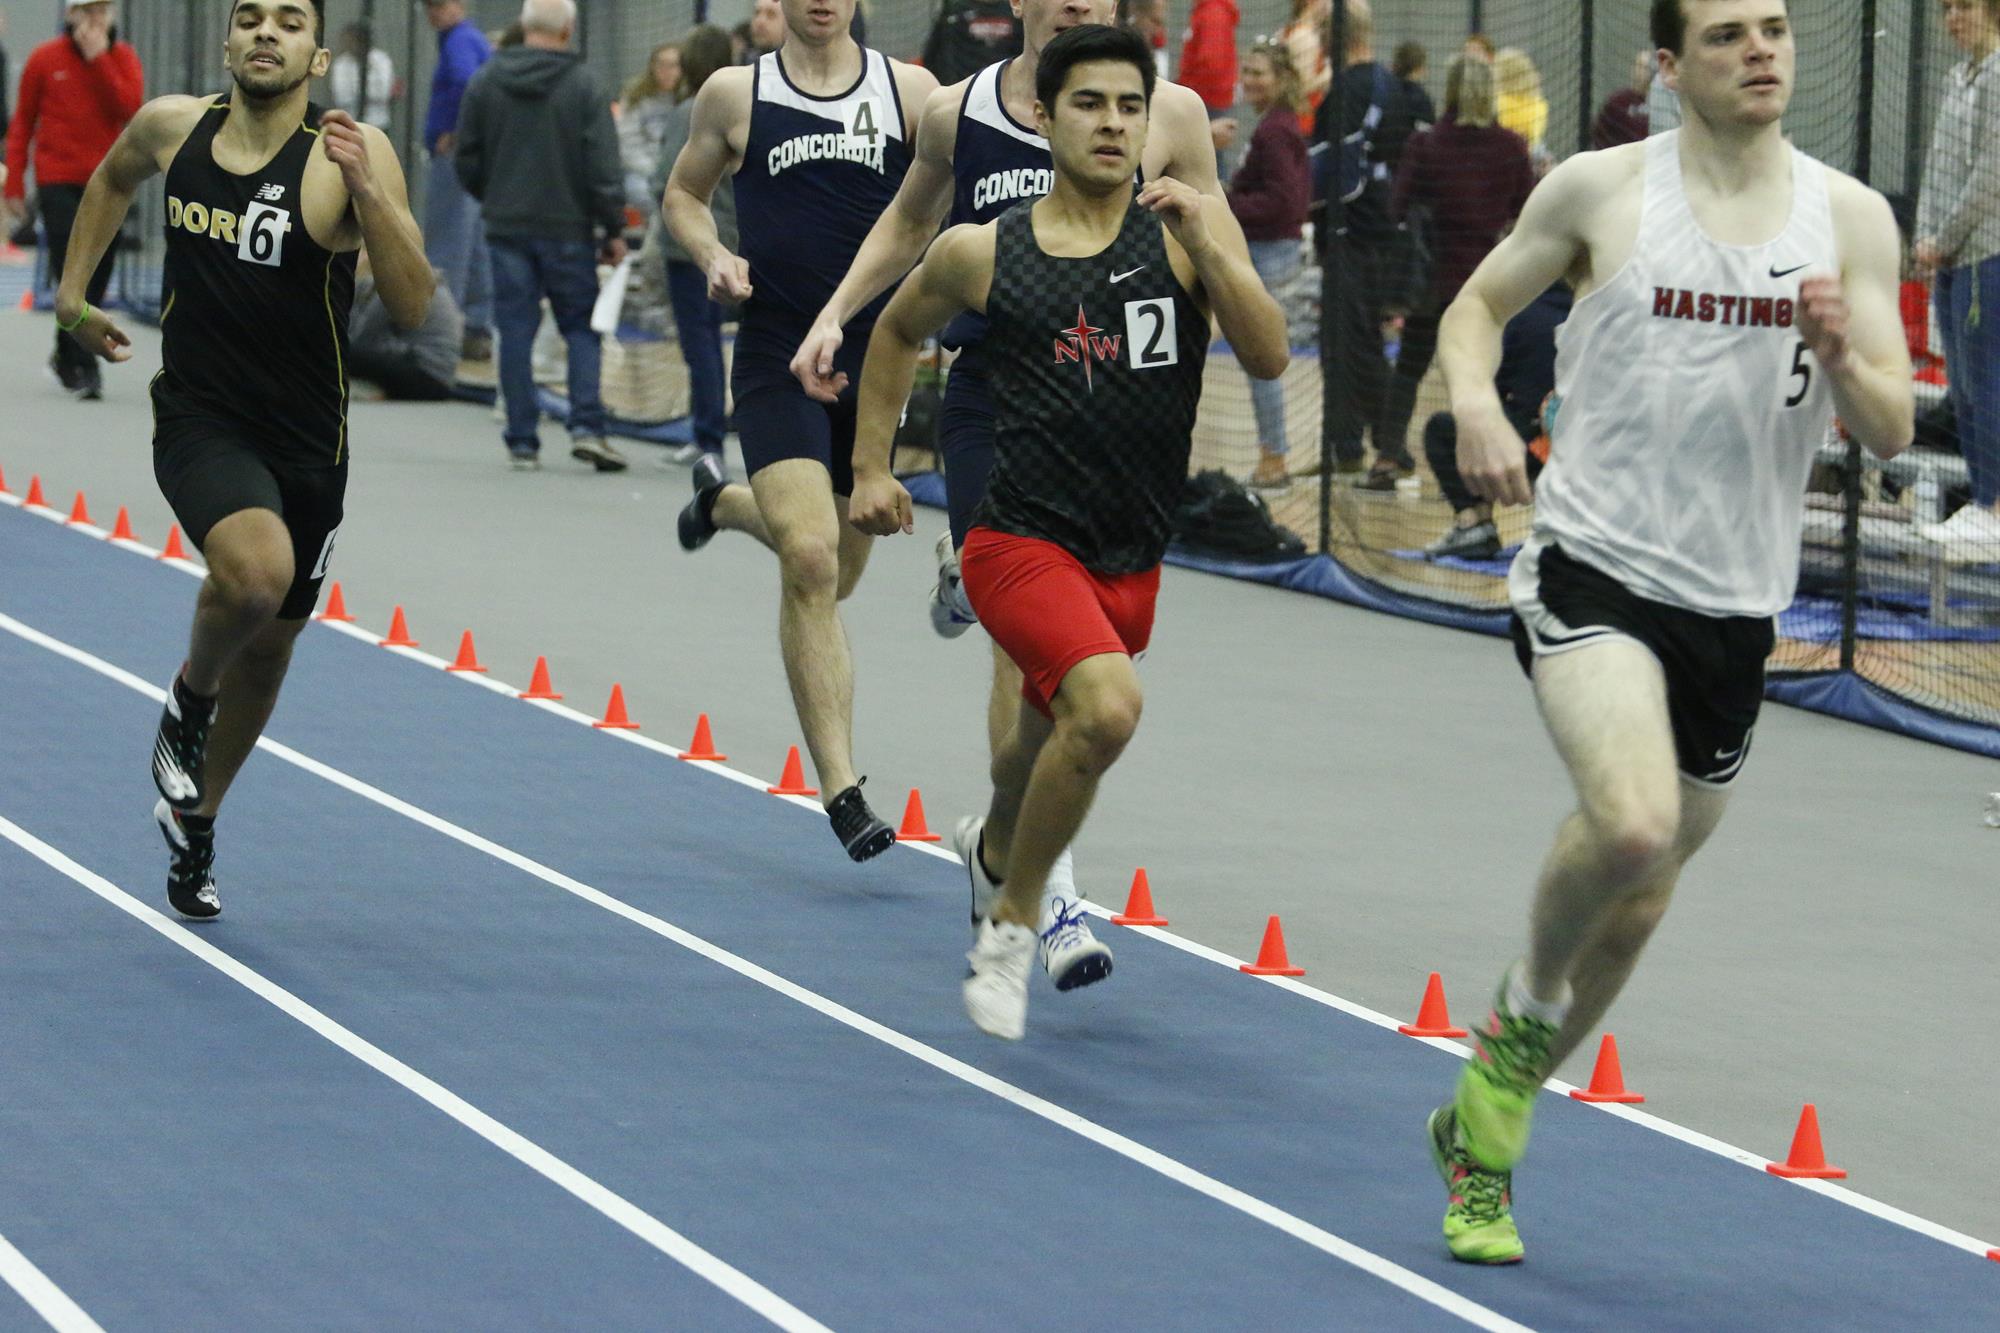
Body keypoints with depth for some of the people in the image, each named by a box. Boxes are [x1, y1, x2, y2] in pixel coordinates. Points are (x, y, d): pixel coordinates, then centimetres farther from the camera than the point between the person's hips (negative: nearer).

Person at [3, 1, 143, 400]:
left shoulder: (123, 58, 4)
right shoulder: (45, 59, 0)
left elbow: (130, 108, -14)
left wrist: (99, 59, -17)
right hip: (58, 182, -2)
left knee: (96, 280, 7)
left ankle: (66, 356, 25)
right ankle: (84, 367, -12)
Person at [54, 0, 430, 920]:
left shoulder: (354, 155, -14)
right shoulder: (171, 127, -3)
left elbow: (411, 306, -24)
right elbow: (113, 178, 22)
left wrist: (364, 189, -34)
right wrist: (73, 294, 19)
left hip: (306, 443, 1)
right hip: (200, 421, -1)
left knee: (267, 650, 16)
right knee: (256, 570, -31)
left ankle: (195, 825, 42)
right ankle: (189, 700, 1)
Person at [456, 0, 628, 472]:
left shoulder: (486, 81, 3)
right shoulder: (583, 84, -7)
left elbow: (466, 159, 8)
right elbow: (604, 167, -8)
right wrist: (613, 229, -2)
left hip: (507, 225, 2)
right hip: (567, 228, -2)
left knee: (516, 332, 5)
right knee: (581, 327, 7)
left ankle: (522, 441, 4)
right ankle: (586, 427, -7)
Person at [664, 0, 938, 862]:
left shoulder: (910, 91, 2)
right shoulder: (735, 95, 2)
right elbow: (684, 192, 16)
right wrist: (712, 257, -4)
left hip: (874, 357, 3)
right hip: (777, 358, -3)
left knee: (835, 568, 17)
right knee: (809, 562, -19)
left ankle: (720, 501, 51)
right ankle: (841, 792, -16)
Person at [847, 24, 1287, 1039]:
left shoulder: (1190, 225, -1)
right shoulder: (980, 254, -2)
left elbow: (1269, 357, -13)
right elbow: (898, 332, 18)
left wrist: (1202, 246, -24)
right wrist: (871, 466, 17)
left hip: (1130, 561, 3)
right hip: (1021, 540, -3)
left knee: (1051, 747, 22)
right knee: (1106, 707, -28)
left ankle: (994, 850, 60)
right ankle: (1012, 922, -8)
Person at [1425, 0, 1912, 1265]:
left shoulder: (1853, 218, 1)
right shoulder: (1602, 189, -4)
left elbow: (1892, 431, 0)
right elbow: (1480, 304, 10)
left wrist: (1841, 359, -22)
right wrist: (1475, 400, -11)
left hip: (1735, 604, 4)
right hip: (1593, 567, -4)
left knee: (1637, 901, 14)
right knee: (1633, 821, -29)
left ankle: (1484, 1133, 36)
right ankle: (1530, 1000, 2)